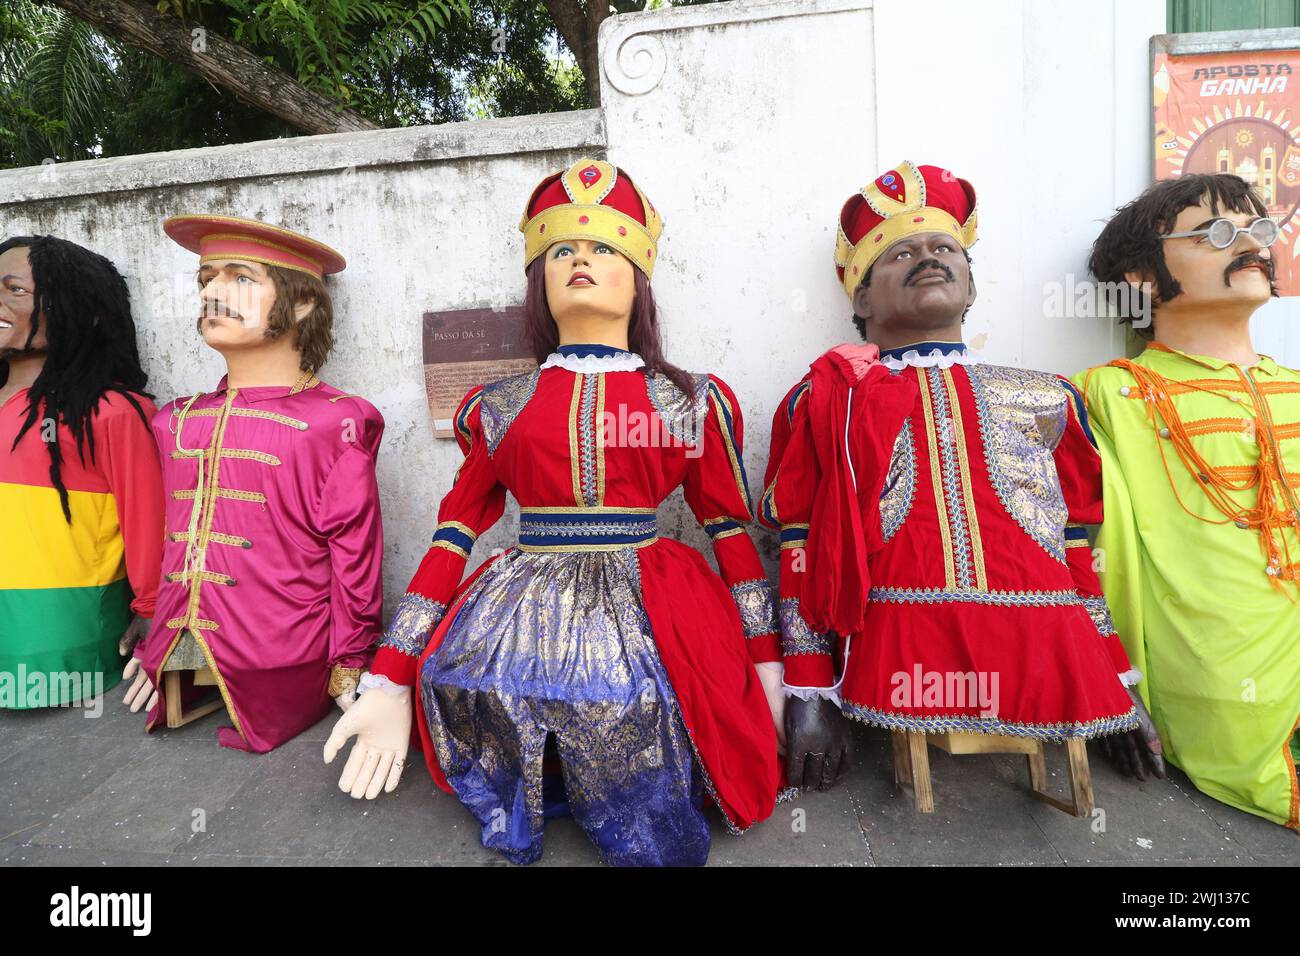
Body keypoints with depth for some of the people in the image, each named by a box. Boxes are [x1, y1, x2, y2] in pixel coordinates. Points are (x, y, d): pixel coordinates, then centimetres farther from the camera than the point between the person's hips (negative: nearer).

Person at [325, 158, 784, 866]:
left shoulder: (691, 404, 8)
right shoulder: (502, 409, 11)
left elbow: (731, 532, 10)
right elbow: (453, 537, 9)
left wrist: (767, 665, 5)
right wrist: (388, 682, 5)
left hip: (648, 617, -1)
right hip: (522, 610, 2)